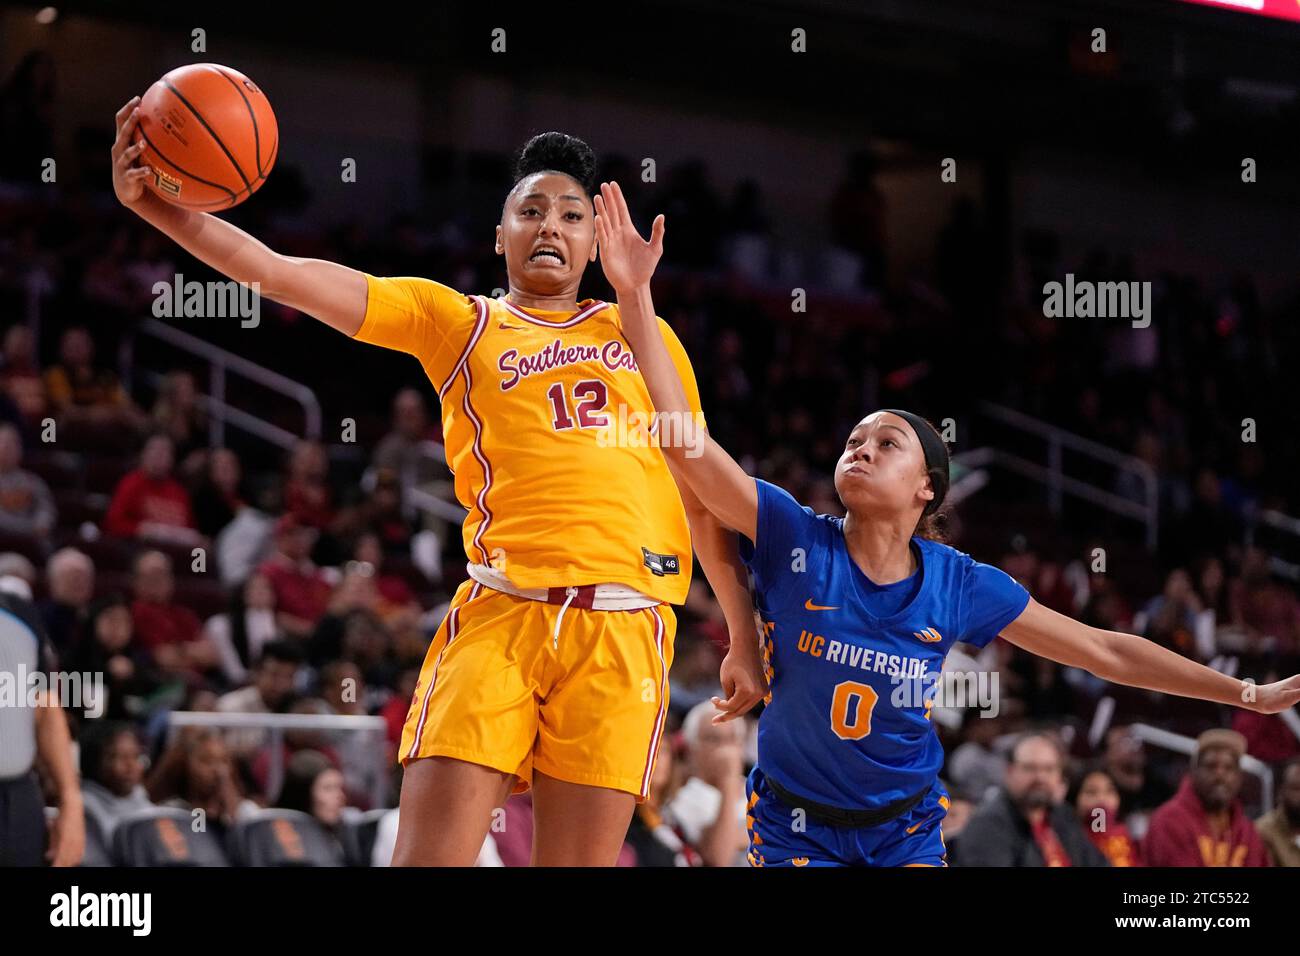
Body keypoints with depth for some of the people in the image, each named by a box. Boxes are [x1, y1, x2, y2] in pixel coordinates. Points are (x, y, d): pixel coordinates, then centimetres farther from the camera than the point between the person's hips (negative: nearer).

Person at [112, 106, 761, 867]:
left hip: (623, 627, 1)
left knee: (578, 860, -3)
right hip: (498, 610, -1)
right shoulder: (455, 321, 15)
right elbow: (282, 275, 5)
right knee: (430, 852, -13)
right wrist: (157, 206, -8)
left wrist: (744, 638, 18)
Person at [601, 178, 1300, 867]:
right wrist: (634, 293, -34)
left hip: (906, 829, 2)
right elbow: (684, 442, -24)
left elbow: (1103, 651, 1)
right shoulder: (795, 541, -14)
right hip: (797, 822, -2)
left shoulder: (960, 585, -8)